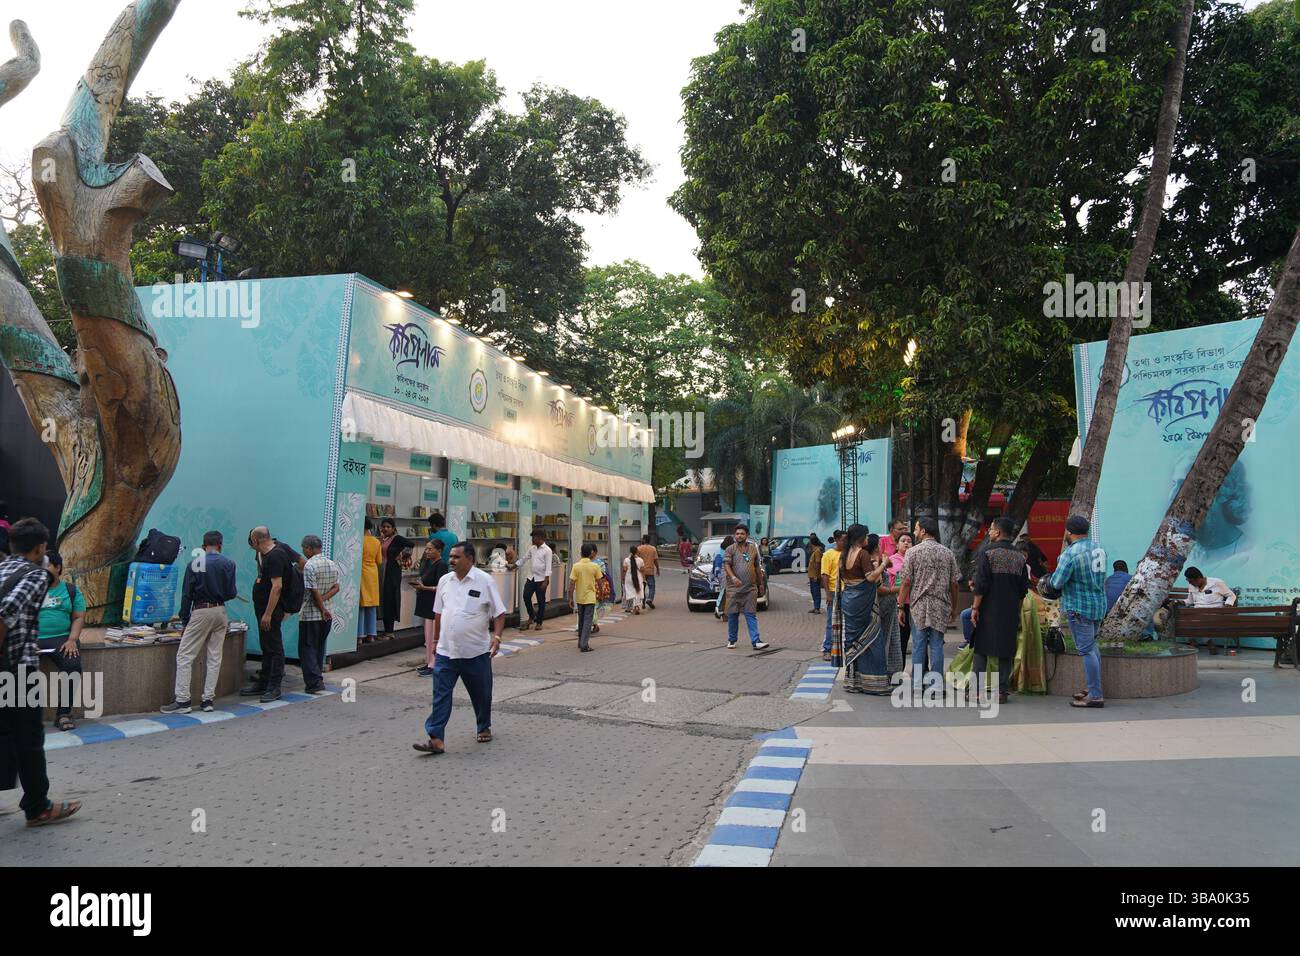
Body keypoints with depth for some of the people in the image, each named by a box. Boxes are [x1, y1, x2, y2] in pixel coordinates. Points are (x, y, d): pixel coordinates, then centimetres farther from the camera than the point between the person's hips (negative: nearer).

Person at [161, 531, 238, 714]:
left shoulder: (194, 564, -4)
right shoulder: (228, 563, -1)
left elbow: (186, 595, -2)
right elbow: (231, 593, -2)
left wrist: (184, 621, 5)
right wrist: (235, 593, 22)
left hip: (200, 612, -3)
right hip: (220, 611, 3)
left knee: (184, 656, 3)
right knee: (214, 658, 8)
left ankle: (182, 700, -1)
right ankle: (208, 700, 10)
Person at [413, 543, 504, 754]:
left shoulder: (484, 581, -8)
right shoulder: (445, 581, 5)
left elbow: (499, 613, -8)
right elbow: (438, 614, 15)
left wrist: (497, 636, -20)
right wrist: (436, 640, 17)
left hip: (476, 651, -3)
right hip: (446, 651, 3)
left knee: (481, 694, 13)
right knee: (441, 695, -3)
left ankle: (484, 728, 34)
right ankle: (436, 739, -2)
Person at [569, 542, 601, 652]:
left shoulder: (576, 566, -6)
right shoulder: (595, 566, -8)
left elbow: (571, 584, -7)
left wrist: (570, 599, 0)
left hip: (579, 598, 3)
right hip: (590, 597, -3)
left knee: (581, 620, 18)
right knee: (588, 621, 0)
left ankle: (580, 642, 27)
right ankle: (584, 645, -7)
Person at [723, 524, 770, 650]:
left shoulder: (753, 549, 13)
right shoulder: (730, 549, 2)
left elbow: (758, 567, 19)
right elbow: (726, 565, -9)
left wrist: (761, 583, 19)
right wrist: (733, 577, -26)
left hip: (750, 588, 2)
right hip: (734, 588, -2)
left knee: (751, 615, -2)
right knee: (733, 615, 5)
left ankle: (756, 642, -7)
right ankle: (731, 640, 17)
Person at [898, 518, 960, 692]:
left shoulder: (913, 552, -4)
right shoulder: (947, 553, 5)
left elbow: (906, 582, -7)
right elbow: (954, 583, 5)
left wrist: (901, 607, -2)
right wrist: (953, 607, 15)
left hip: (918, 606, -2)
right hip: (940, 606, 2)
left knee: (918, 645, 4)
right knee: (937, 646, 5)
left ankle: (917, 685, 6)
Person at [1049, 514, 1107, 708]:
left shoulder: (1070, 553, -18)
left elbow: (1057, 583, -18)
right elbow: (1100, 576, 16)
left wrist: (1053, 575, 2)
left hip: (1079, 607, -8)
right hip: (1099, 604, 8)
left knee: (1086, 650, -5)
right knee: (1092, 645, 18)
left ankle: (1095, 696, -5)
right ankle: (1093, 689, 26)